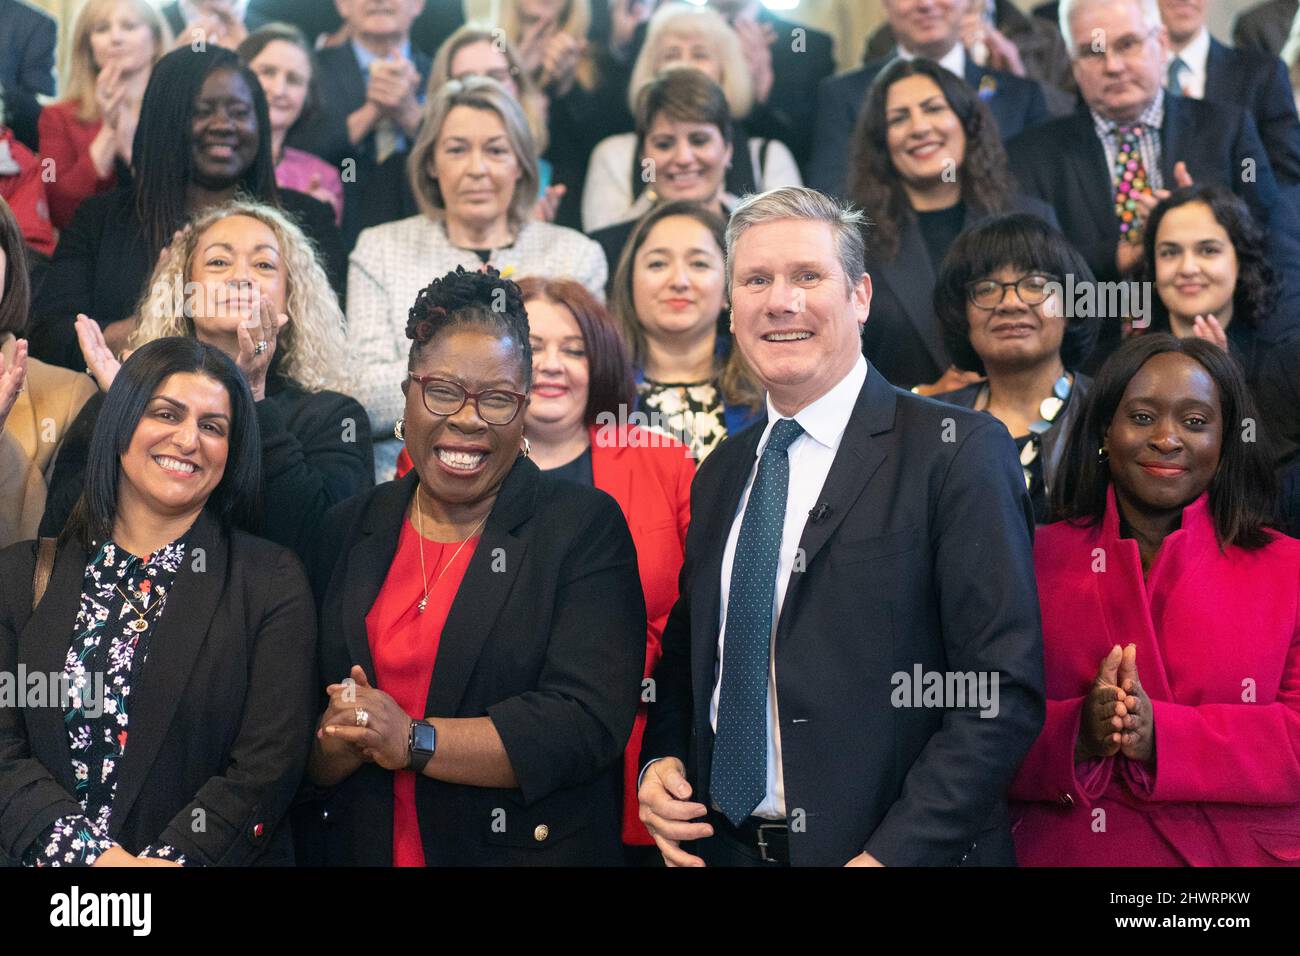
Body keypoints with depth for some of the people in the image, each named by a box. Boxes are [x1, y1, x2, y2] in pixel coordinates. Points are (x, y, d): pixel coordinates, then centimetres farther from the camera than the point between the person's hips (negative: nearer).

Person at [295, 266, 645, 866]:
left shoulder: (586, 528, -7)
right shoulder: (348, 530, 5)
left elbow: (591, 721, -18)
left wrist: (414, 742, -21)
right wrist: (332, 748, -19)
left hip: (525, 846, -3)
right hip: (355, 847, 3)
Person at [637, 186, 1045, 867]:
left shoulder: (959, 451, -10)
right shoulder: (720, 476, 9)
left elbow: (1006, 688, -16)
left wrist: (893, 852, -22)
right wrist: (659, 763, 0)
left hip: (906, 850, -5)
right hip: (720, 848, 6)